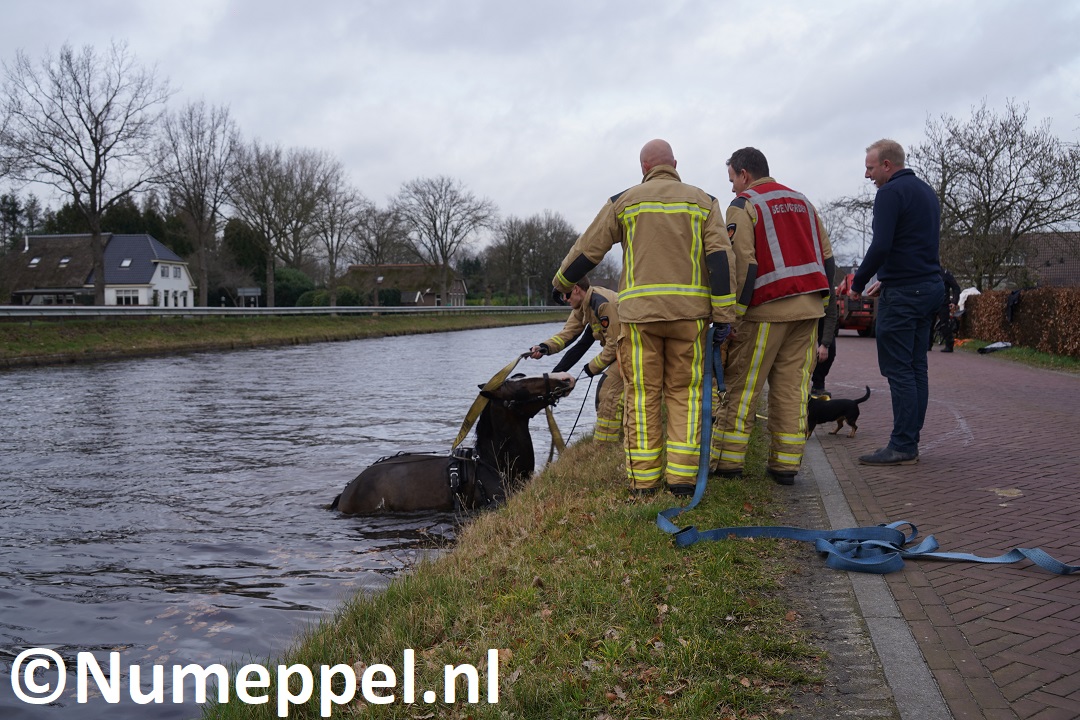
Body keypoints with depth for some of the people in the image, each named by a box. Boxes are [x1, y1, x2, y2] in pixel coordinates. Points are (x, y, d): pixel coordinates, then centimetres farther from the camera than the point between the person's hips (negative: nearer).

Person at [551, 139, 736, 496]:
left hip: (639, 309, 0)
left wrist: (561, 281, 29)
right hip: (689, 311, 1)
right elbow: (721, 258, -1)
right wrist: (724, 315, -2)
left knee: (642, 395, 4)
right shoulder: (703, 202, 10)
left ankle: (644, 480, 3)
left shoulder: (624, 201, 9)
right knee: (685, 392, 7)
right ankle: (682, 476, 1)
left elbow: (588, 250, 11)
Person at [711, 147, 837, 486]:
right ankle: (785, 464, 8)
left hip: (767, 310, -6)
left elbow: (742, 265, -12)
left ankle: (728, 461, 5)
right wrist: (824, 302, 21)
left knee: (741, 387, 2)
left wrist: (732, 315, -11)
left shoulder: (744, 205, -2)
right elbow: (827, 258, 18)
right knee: (793, 388, 6)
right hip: (809, 308, 6)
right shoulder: (802, 202, 19)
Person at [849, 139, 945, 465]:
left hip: (903, 292, -10)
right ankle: (910, 443, 15)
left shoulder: (891, 193, -11)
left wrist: (858, 283, -8)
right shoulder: (927, 191, 19)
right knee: (916, 367, 10)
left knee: (898, 369, -7)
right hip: (931, 287, 10)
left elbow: (881, 246, -21)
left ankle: (902, 446, -6)